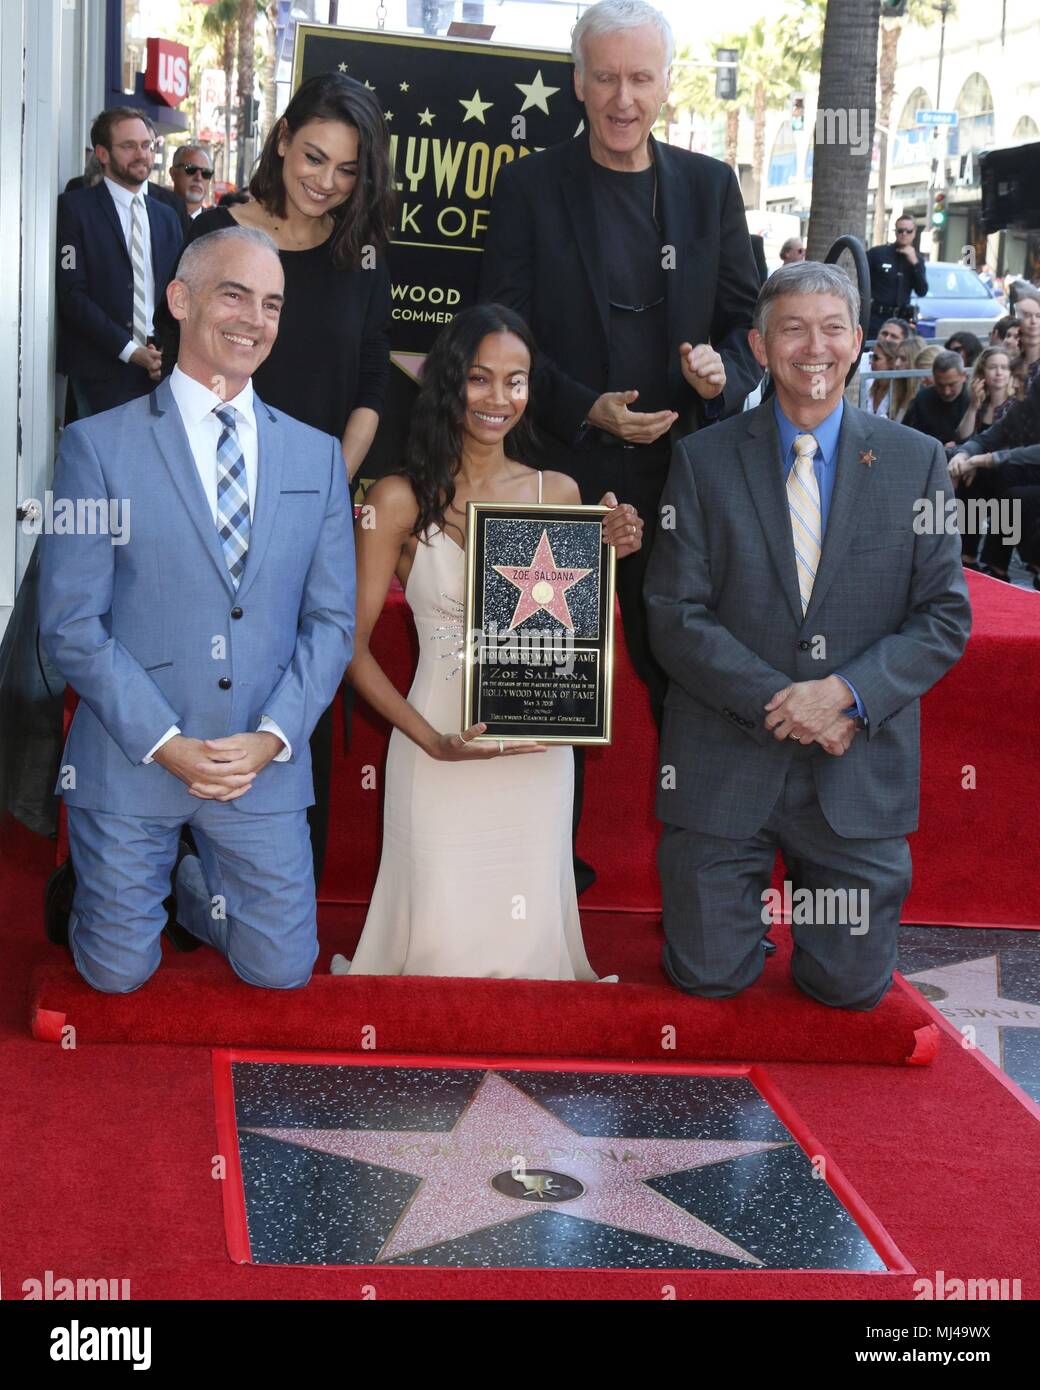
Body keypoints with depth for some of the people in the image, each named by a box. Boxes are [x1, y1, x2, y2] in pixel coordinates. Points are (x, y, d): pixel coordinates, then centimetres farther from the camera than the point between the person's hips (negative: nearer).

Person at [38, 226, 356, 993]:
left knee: (281, 969, 6)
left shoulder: (317, 455, 7)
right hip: (130, 760, -2)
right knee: (119, 973, 7)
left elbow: (331, 620, 5)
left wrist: (272, 737, -10)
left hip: (265, 761, 3)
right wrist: (165, 743, -15)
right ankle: (148, 887, 40)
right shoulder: (98, 446, -4)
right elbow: (70, 622, -8)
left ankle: (200, 888, 35)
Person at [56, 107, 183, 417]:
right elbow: (71, 294, -8)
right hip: (101, 373, -4)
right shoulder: (74, 207, -1)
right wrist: (129, 350, -14)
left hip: (157, 368, 5)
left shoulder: (165, 217, 16)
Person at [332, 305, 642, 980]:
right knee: (442, 949, 1)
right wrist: (433, 741, -16)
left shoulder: (558, 493, 5)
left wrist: (605, 556, -5)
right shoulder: (402, 499, -6)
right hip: (438, 757, -3)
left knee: (527, 944, 4)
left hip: (537, 757, 3)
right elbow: (352, 645, -6)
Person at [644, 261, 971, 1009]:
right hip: (726, 765, -1)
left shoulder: (916, 461, 3)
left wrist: (847, 693, -15)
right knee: (711, 976, 3)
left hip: (860, 771, 1)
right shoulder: (704, 459, 0)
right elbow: (676, 616, -5)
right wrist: (778, 704, -16)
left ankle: (812, 882, 37)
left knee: (852, 986, 6)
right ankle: (758, 893, 35)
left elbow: (945, 617, 0)